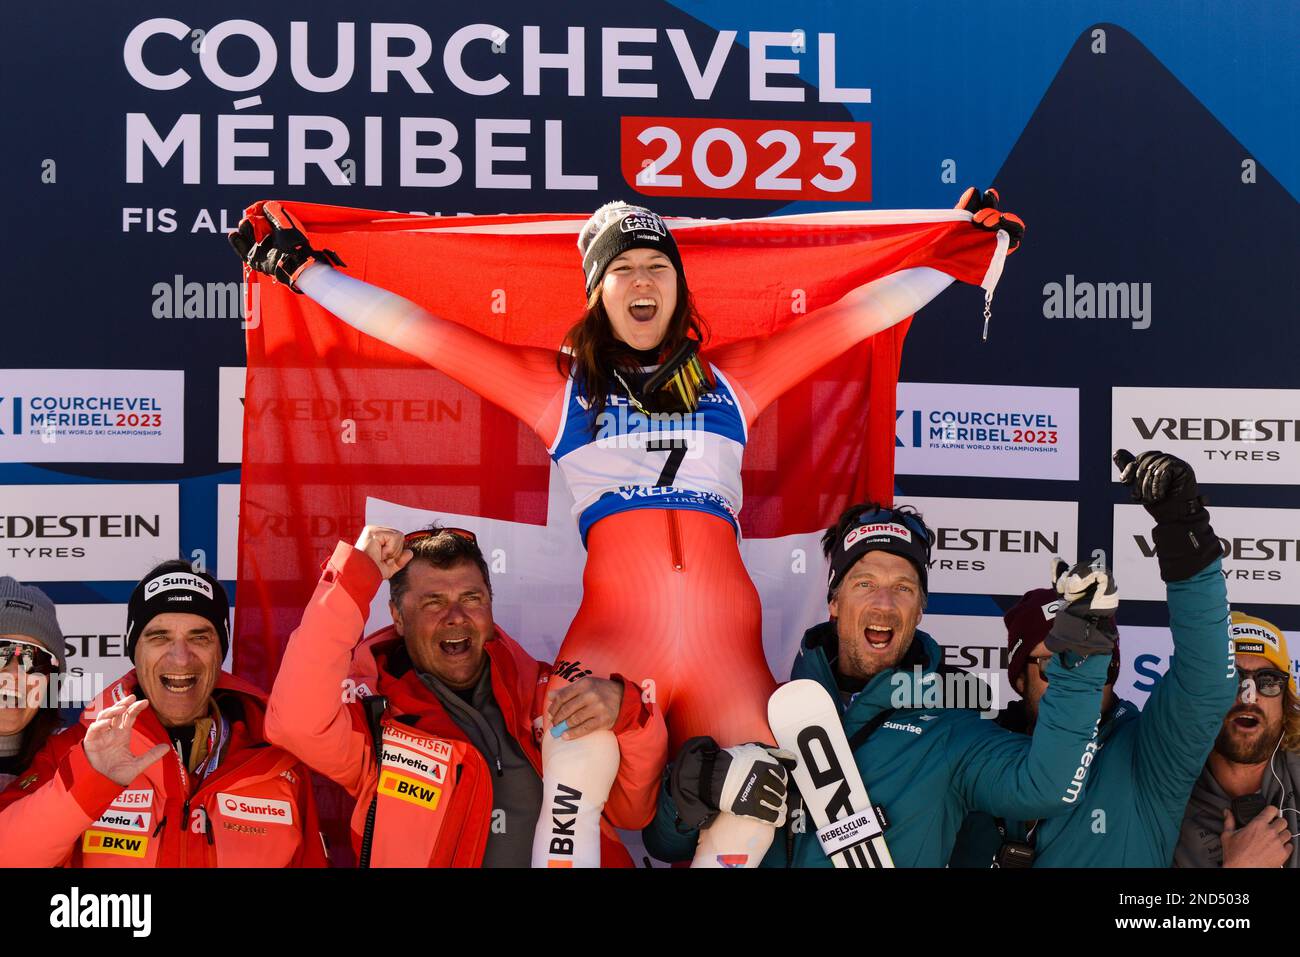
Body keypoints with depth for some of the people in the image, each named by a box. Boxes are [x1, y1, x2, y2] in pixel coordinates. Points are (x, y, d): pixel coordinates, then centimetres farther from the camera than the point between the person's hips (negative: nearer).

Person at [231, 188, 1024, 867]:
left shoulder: (731, 377, 20)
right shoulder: (559, 383, 16)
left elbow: (862, 313, 22)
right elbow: (418, 331, 14)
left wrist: (968, 253, 22)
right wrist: (299, 266, 12)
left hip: (727, 635, 3)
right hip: (613, 628, -2)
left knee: (754, 813, -12)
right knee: (576, 778, -30)